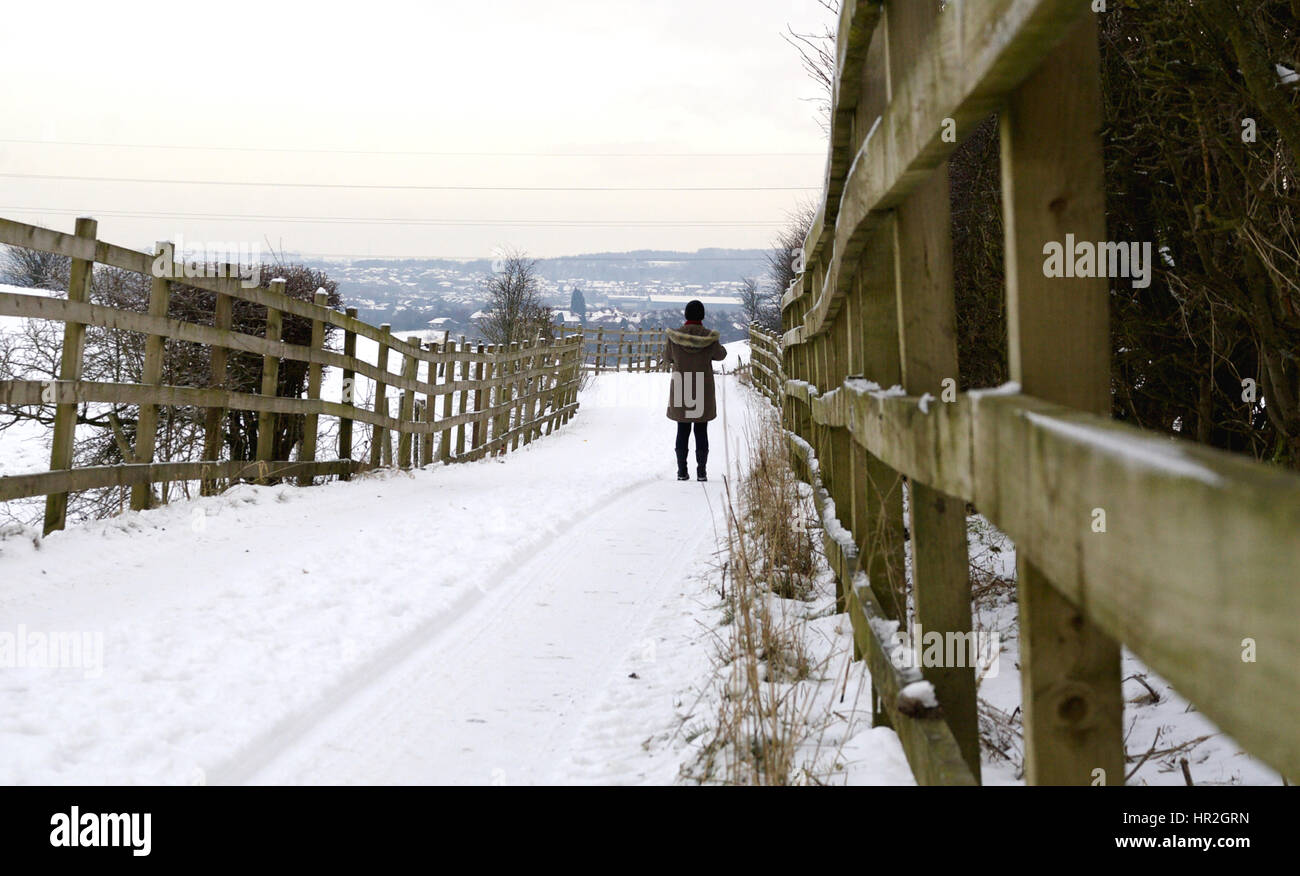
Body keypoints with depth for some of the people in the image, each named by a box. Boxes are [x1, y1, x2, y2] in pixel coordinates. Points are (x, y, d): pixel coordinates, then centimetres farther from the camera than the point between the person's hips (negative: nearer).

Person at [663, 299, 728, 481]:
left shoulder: (674, 336, -10)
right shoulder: (709, 337, -11)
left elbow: (667, 357, 5)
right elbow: (720, 355, 5)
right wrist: (720, 346, 27)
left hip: (681, 391, 1)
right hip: (703, 392, 0)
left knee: (682, 431, 9)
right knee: (701, 431, 7)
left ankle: (682, 471, 9)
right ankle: (702, 470, 6)